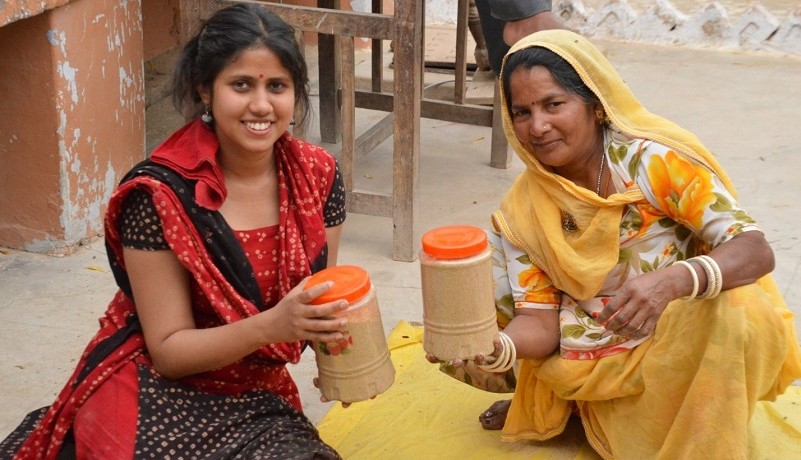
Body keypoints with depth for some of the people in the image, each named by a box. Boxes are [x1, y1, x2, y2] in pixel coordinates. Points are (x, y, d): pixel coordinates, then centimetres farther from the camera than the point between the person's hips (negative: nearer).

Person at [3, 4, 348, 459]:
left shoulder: (319, 176, -5)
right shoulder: (160, 195, -17)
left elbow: (319, 299, 7)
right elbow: (168, 351, -14)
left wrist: (333, 325, -16)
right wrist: (273, 324, -29)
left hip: (257, 401, 5)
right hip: (155, 394, -5)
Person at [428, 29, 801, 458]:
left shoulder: (653, 161, -18)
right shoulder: (521, 211, -7)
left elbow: (756, 251, -24)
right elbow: (541, 322, -8)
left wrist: (670, 282, -44)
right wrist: (496, 348, -32)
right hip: (597, 366, 4)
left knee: (739, 311, -34)